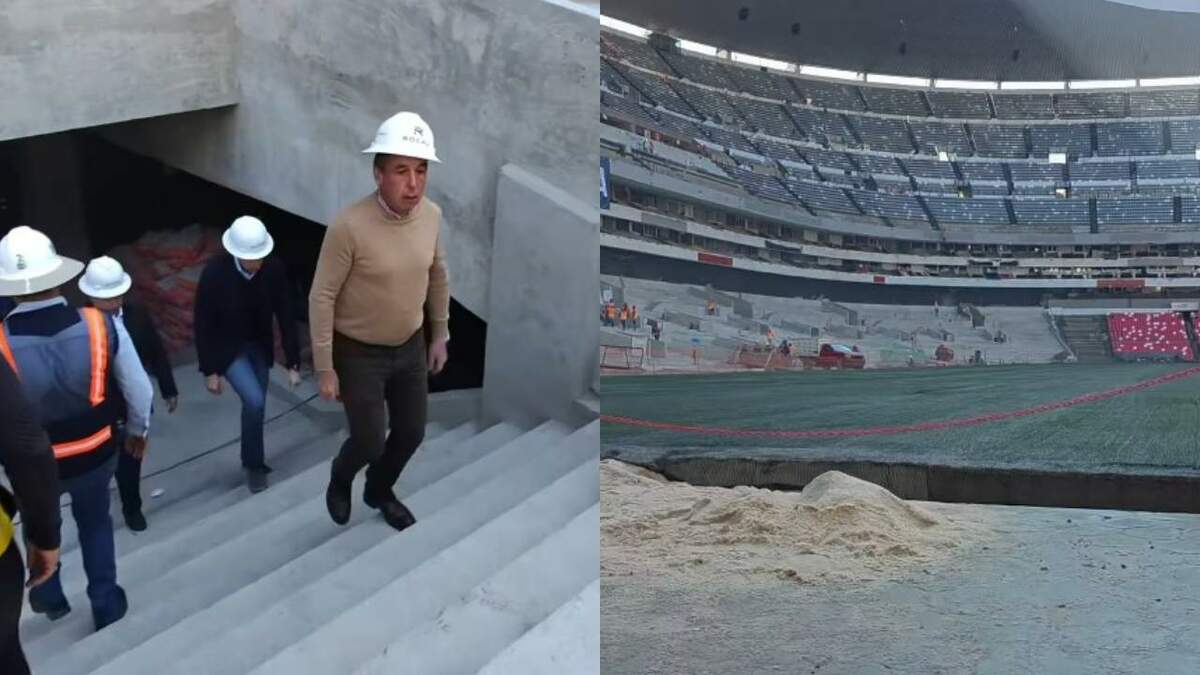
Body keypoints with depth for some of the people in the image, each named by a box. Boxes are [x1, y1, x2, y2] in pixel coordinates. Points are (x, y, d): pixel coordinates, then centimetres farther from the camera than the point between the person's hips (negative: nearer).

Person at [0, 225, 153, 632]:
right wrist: (138, 430, 11)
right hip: (97, 454, 1)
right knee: (95, 521, 28)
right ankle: (106, 603, 40)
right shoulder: (102, 325, -22)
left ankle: (48, 597, 48)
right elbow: (139, 390, -10)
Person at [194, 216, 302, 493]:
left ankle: (253, 461, 35)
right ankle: (254, 463, 6)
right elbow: (203, 325, -17)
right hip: (227, 348, -3)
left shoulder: (274, 269, -20)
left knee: (256, 406, 12)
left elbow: (285, 316, -10)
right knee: (254, 402, -17)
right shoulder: (214, 273, -27)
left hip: (259, 346, 3)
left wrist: (293, 363, -8)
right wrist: (209, 370, -12)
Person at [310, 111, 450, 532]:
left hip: (411, 347, 5)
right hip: (359, 354, -5)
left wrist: (440, 336, 12)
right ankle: (340, 478, 39)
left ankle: (379, 491, 46)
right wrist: (325, 368, -16)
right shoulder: (349, 226, -28)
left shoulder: (432, 215, -10)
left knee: (411, 433, 16)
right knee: (370, 443, 3)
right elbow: (322, 298, -20)